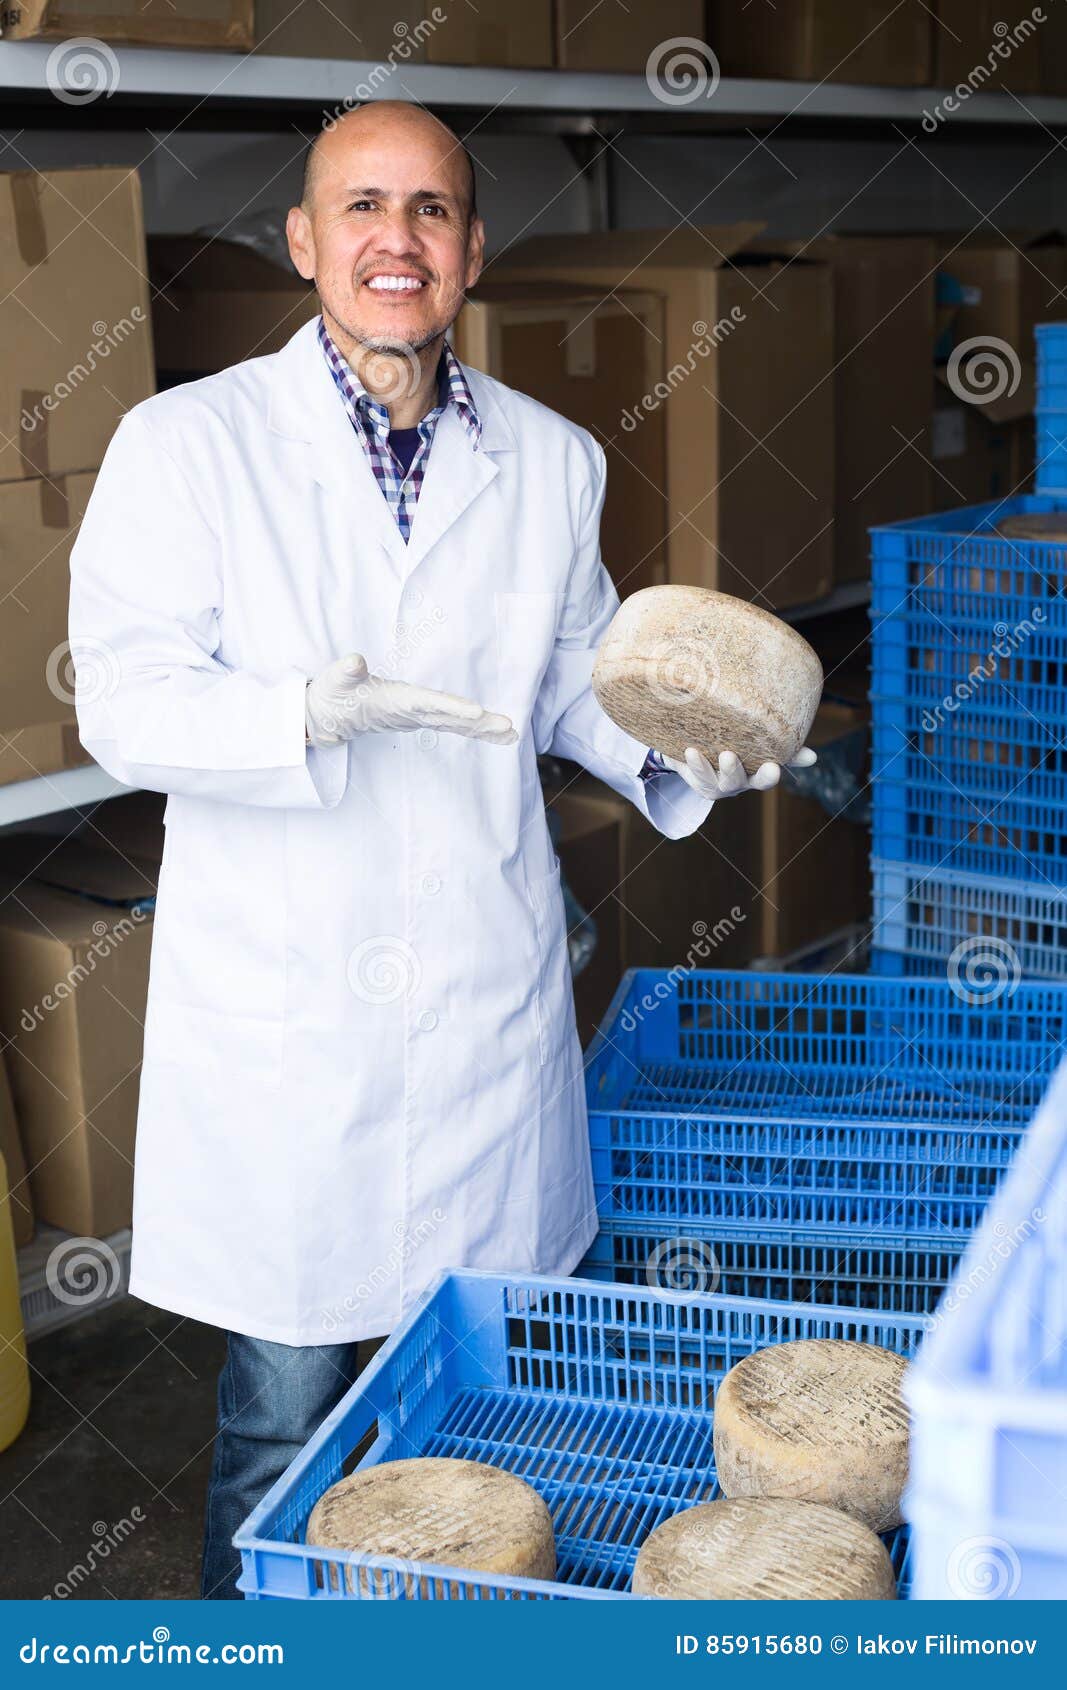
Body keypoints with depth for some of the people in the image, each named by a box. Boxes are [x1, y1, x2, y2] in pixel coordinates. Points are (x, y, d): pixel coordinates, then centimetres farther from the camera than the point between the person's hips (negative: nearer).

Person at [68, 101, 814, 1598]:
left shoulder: (551, 460, 7)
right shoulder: (186, 444, -5)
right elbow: (126, 707, -10)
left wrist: (671, 753, -2)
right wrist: (316, 713, -26)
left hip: (491, 998, 4)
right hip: (283, 1010, -3)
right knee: (285, 1408, 7)